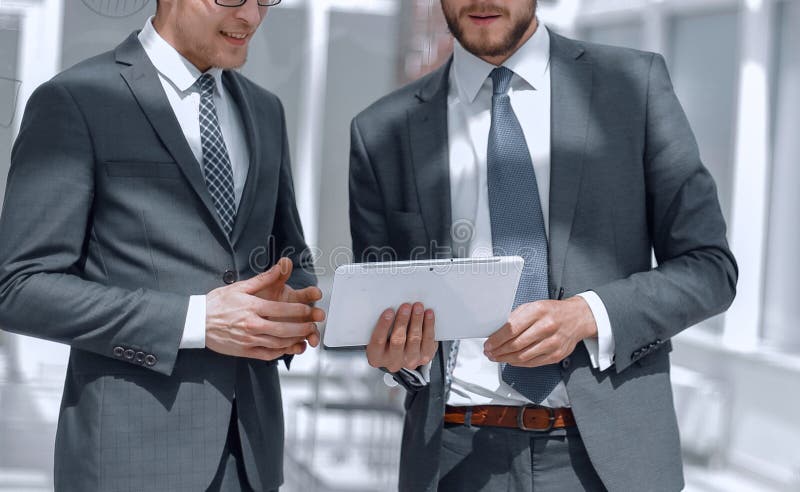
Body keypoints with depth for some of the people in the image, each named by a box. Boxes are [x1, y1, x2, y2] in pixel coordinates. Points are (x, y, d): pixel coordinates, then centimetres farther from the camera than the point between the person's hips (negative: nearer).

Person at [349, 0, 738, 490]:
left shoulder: (634, 84, 0)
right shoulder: (381, 133, 3)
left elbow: (709, 267, -1)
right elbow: (382, 304, 10)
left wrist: (587, 316, -16)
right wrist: (402, 349, -12)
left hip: (609, 450, -1)